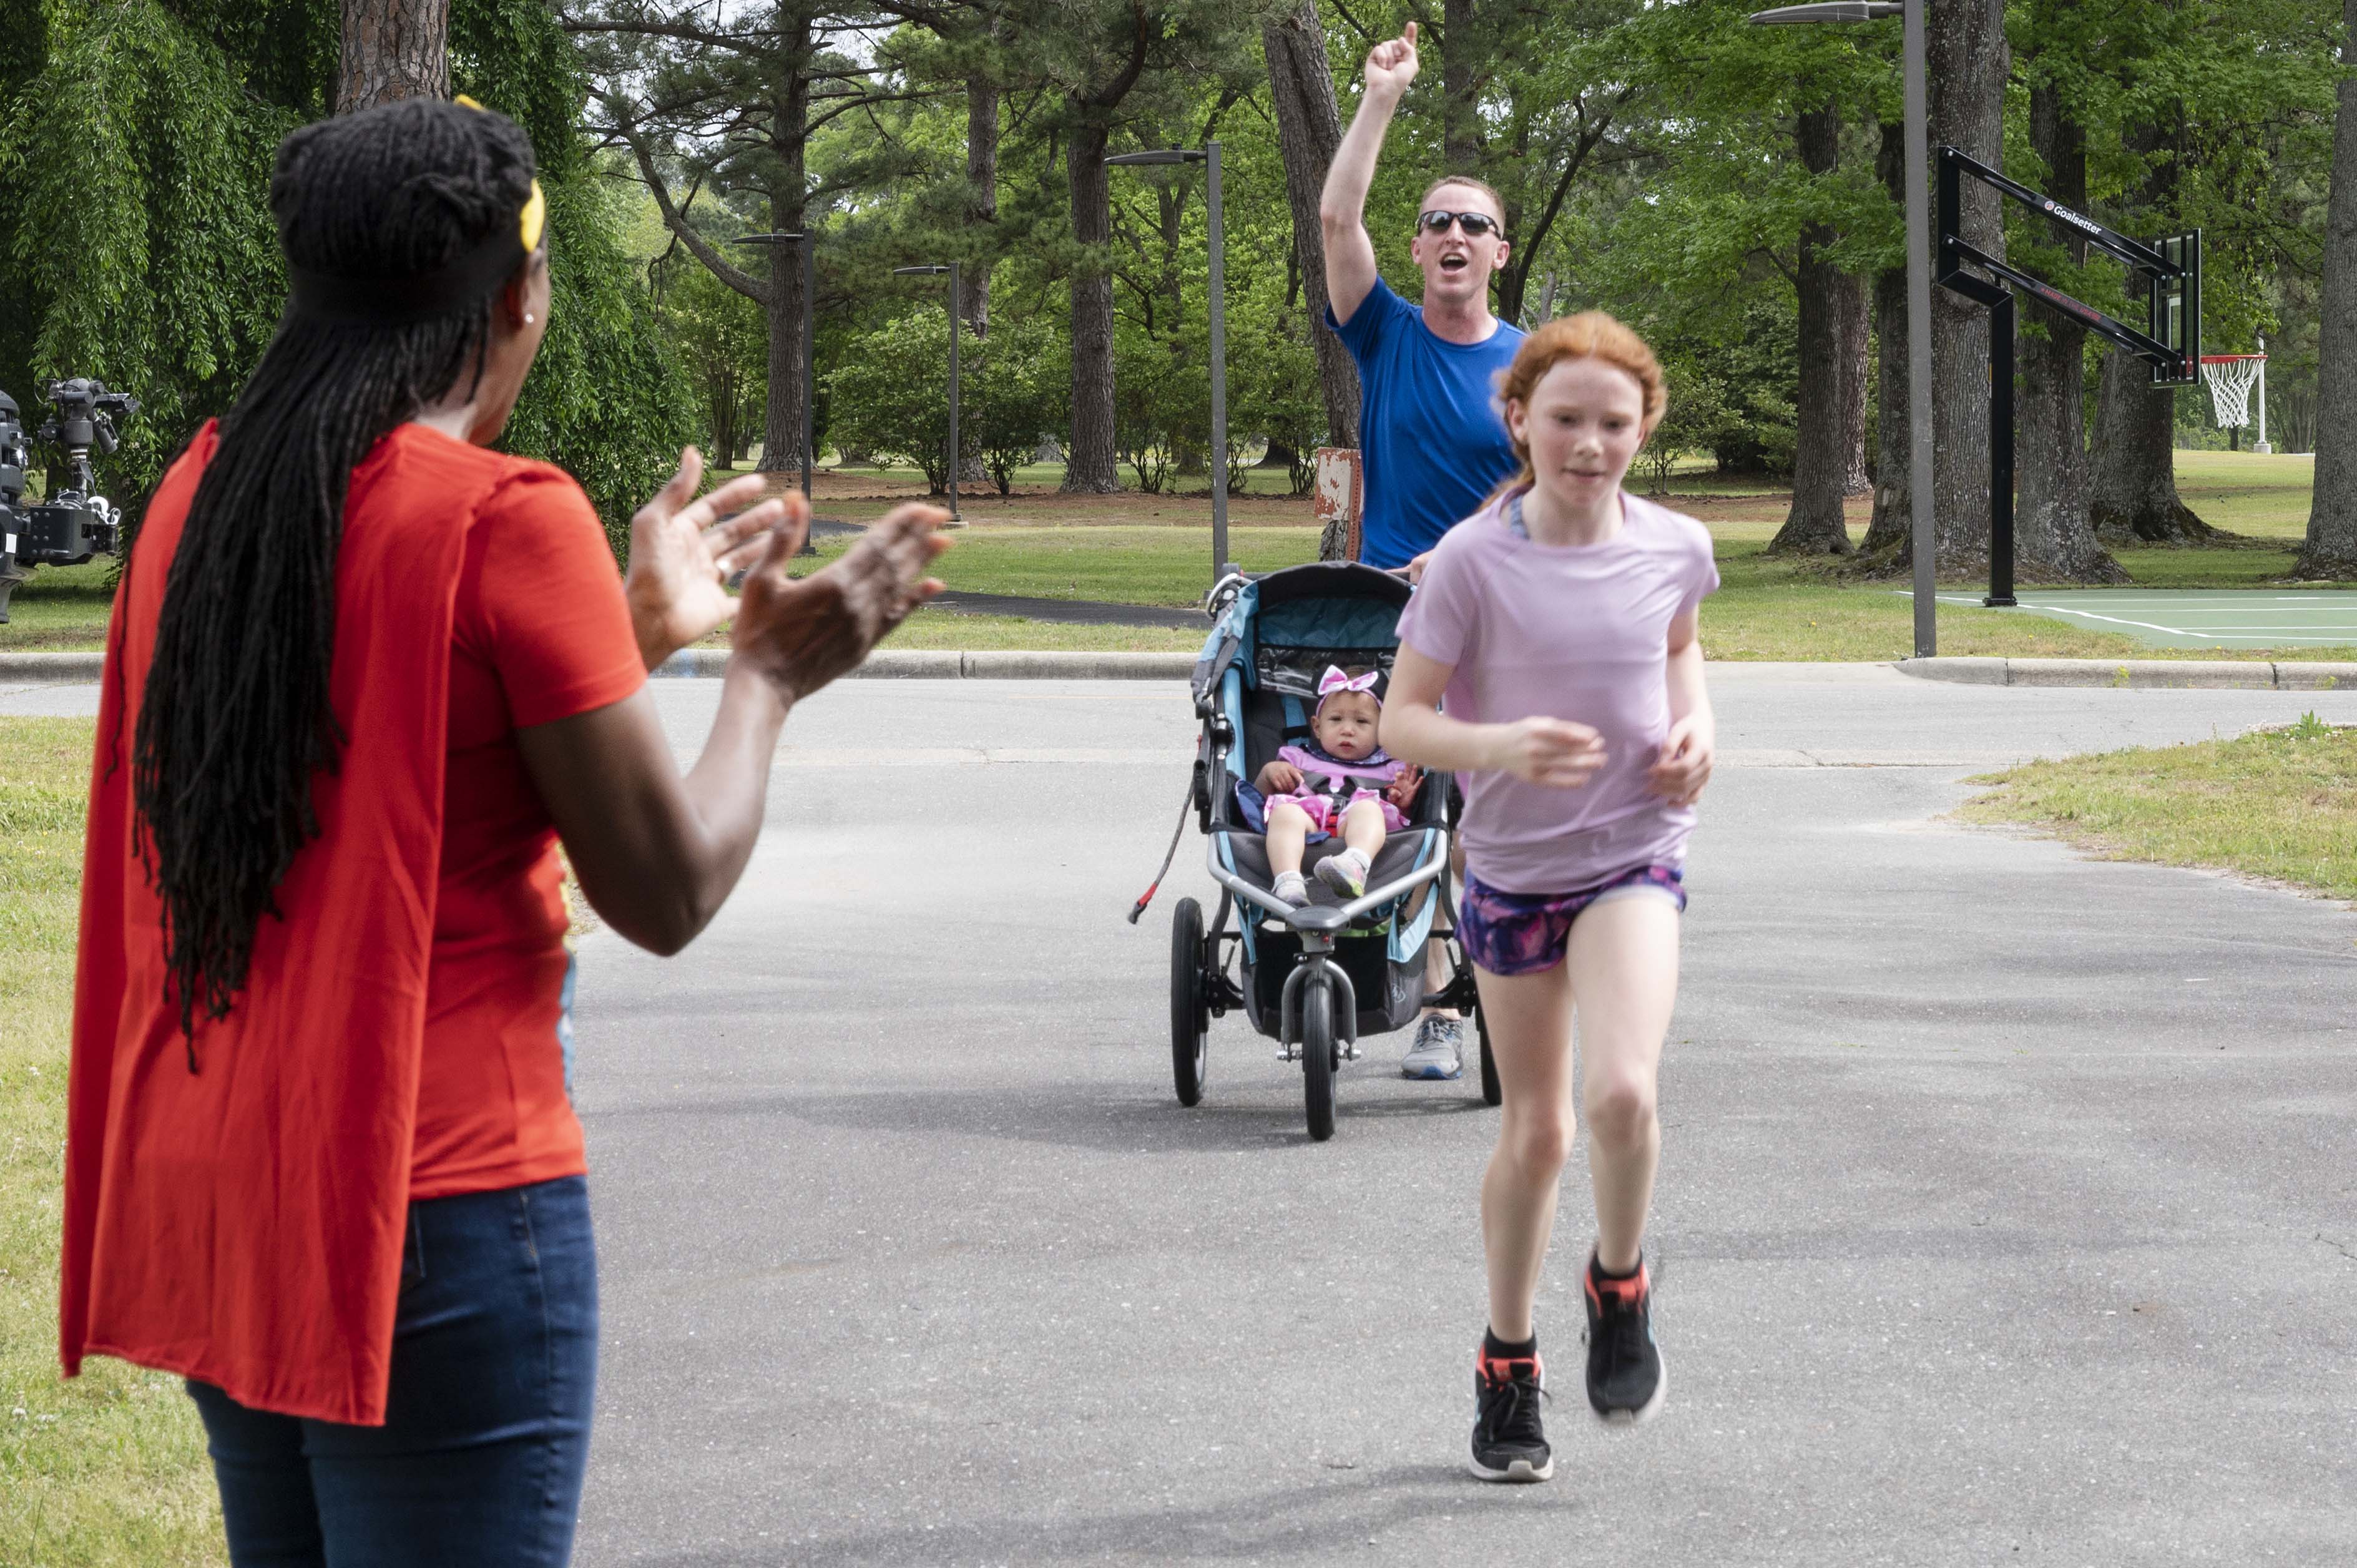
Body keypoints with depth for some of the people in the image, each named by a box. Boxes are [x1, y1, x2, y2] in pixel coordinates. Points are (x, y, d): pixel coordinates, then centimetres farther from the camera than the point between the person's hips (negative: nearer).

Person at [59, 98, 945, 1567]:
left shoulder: (204, 494, 7)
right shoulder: (507, 518, -14)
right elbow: (668, 891, -10)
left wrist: (640, 626, 25)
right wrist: (771, 673, 6)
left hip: (203, 1186, 8)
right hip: (433, 1210, -8)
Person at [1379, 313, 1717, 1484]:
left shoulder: (1676, 550, -4)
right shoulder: (1475, 559, -13)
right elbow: (1401, 722, -12)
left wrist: (1694, 724, 1)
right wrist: (1500, 747, -30)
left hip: (1634, 860, 0)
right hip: (1511, 870, 0)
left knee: (1622, 1093, -23)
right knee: (1535, 1131, 10)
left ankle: (1619, 1292, 6)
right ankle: (1507, 1369, 30)